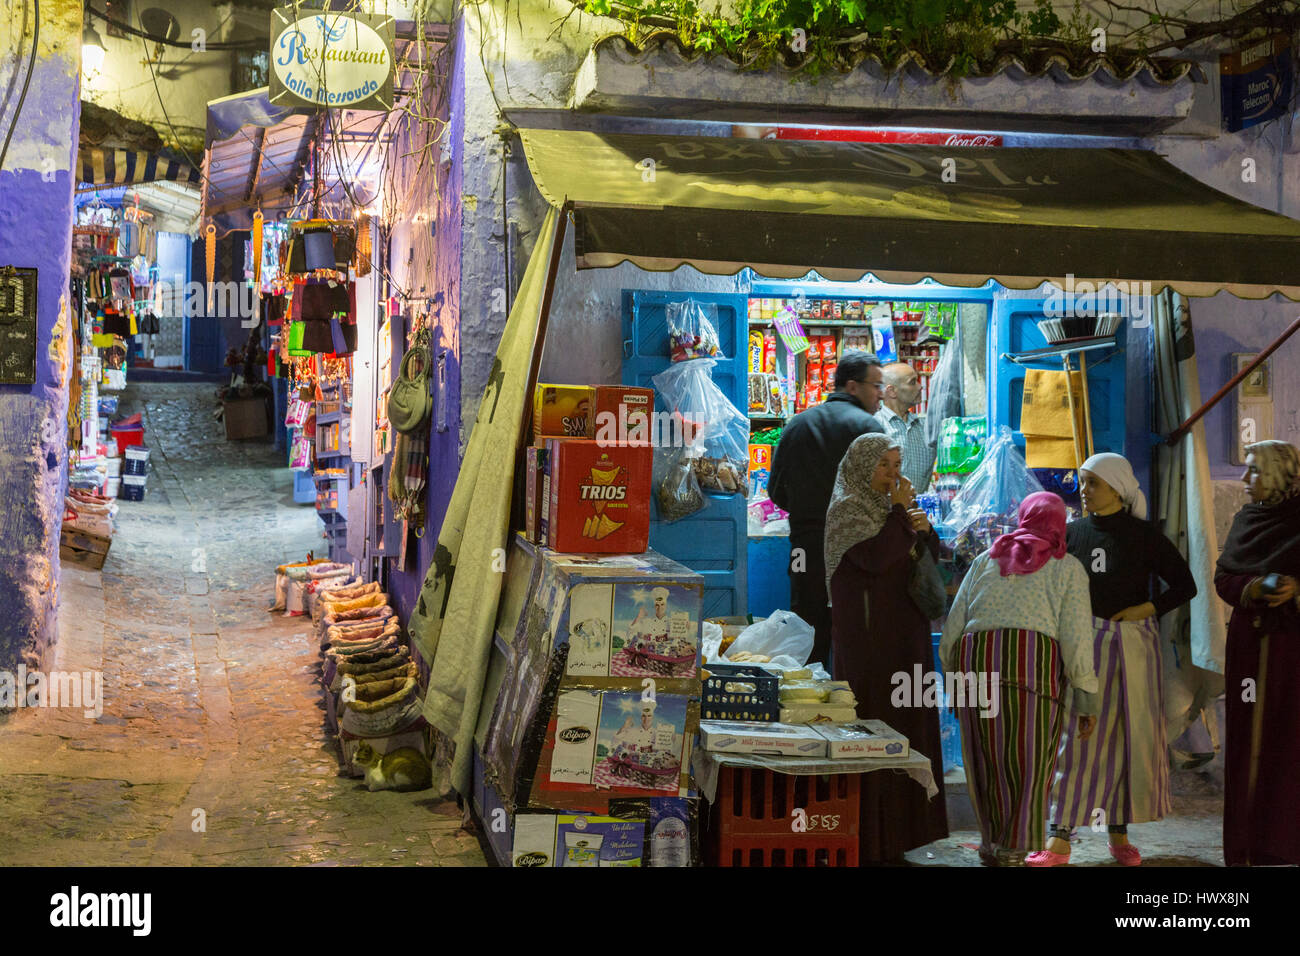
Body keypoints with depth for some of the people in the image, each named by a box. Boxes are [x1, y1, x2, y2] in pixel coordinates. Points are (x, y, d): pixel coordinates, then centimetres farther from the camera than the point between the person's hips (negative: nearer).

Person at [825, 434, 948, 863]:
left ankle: (896, 830, 17)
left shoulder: (890, 506, 15)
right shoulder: (847, 508, -8)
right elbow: (874, 557, -24)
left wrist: (924, 529, -4)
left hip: (904, 633, 8)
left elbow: (929, 558, 15)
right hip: (868, 633, -8)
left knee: (904, 721, 10)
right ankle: (867, 838, -3)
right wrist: (900, 511, -17)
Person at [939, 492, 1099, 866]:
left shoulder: (985, 561, 22)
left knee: (988, 763, 15)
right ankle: (1011, 851, -1)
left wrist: (952, 682, 24)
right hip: (1034, 665, -3)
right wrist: (1087, 701, 4)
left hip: (975, 664, 4)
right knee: (1029, 765, 3)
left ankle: (992, 844, 26)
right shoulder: (1067, 568, 13)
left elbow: (952, 630, 17)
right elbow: (1076, 638, 2)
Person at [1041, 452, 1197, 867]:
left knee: (1130, 736, 5)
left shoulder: (1143, 535, 0)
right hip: (1084, 644, 1)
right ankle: (1060, 839, -2)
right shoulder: (1073, 533, 6)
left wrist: (1147, 608, -10)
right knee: (1074, 736, -3)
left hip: (1133, 643, -1)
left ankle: (1119, 834, 16)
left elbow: (1185, 585, 4)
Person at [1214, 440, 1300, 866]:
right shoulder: (1245, 520, 11)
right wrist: (1254, 587, -10)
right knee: (1248, 740, 5)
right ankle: (1247, 847, 10)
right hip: (1248, 643, 5)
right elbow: (1222, 579, 9)